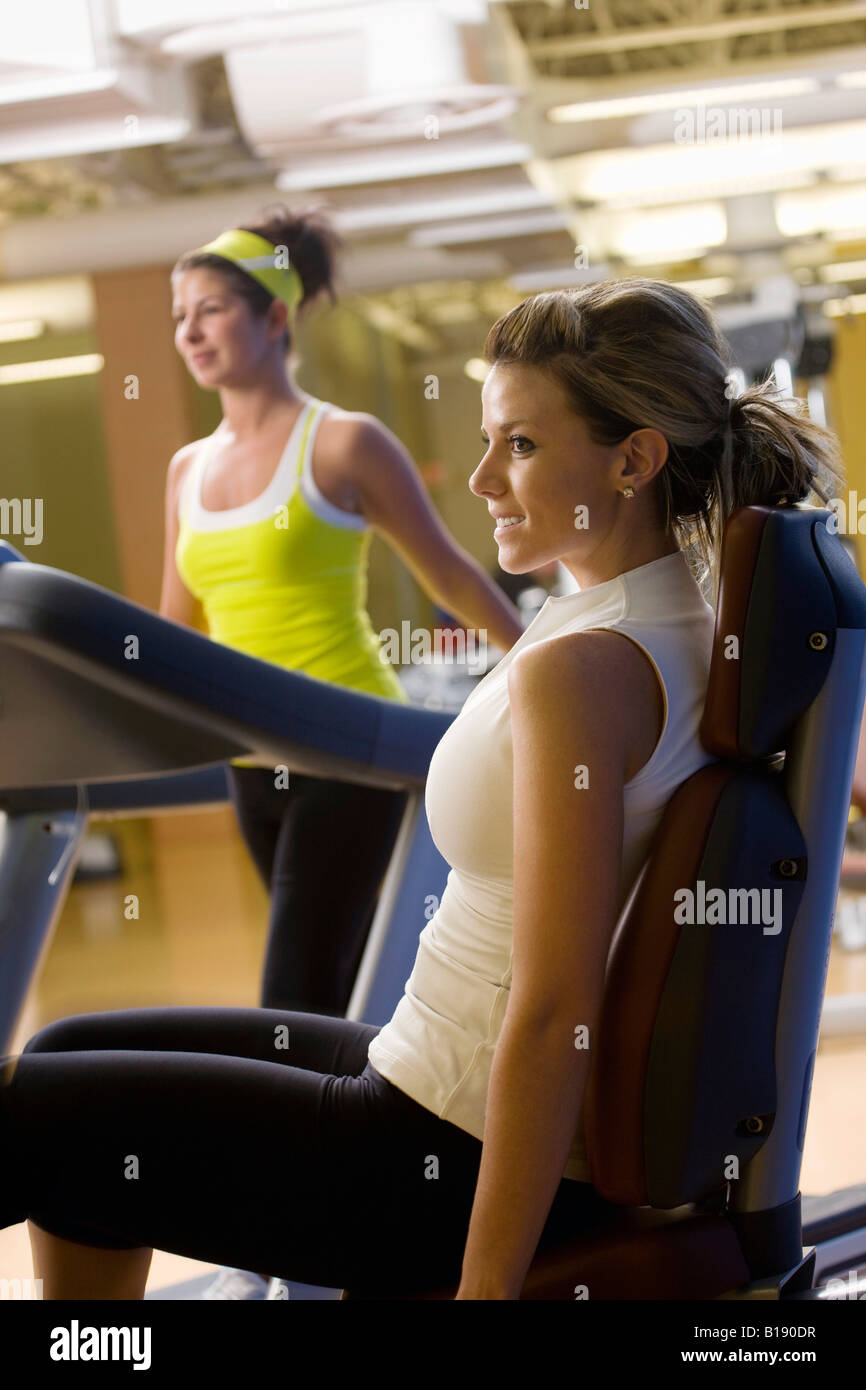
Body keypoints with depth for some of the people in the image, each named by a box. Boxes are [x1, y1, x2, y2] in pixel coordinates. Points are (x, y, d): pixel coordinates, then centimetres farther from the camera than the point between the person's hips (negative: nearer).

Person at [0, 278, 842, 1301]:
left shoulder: (577, 670, -25)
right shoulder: (677, 633, 4)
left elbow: (553, 1013, -26)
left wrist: (485, 1284, -23)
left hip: (457, 1163, -10)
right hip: (452, 1098, 10)